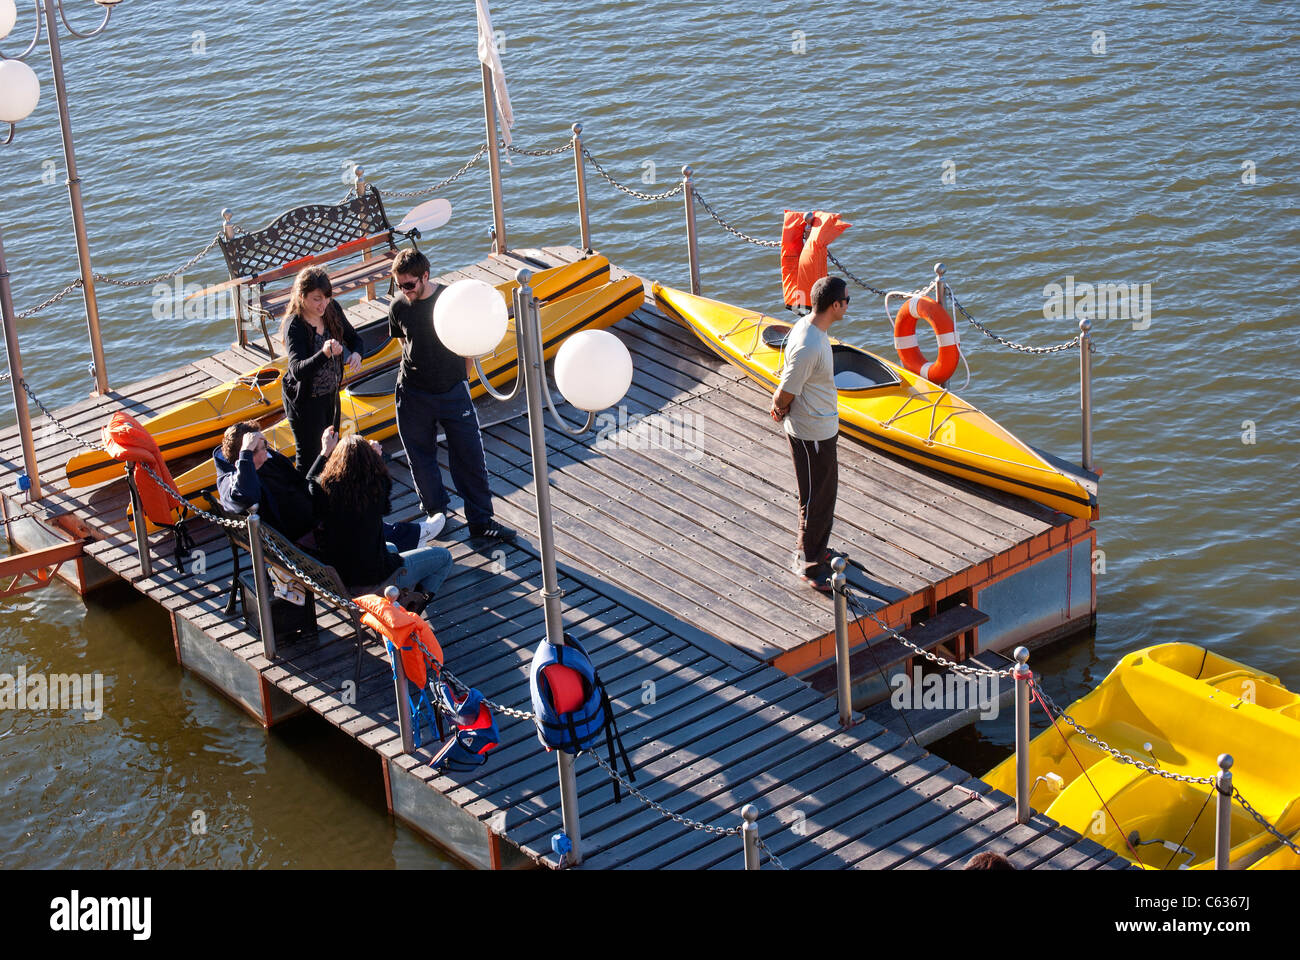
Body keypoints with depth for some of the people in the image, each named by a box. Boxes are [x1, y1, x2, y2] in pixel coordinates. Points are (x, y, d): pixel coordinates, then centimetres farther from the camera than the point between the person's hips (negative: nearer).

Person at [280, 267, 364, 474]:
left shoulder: (331, 309, -10)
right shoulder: (294, 327, -28)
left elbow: (353, 337, 5)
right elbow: (298, 370, -40)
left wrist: (356, 353, -19)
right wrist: (324, 354, -58)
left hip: (331, 393, 7)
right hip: (305, 401, -7)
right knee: (309, 459, 3)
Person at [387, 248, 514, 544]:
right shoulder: (398, 308, -4)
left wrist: (459, 380, 3)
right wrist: (418, 372, 10)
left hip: (453, 393, -2)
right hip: (413, 395, 2)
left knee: (470, 458, 1)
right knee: (421, 458, 13)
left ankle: (481, 521, 12)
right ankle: (436, 509, 35)